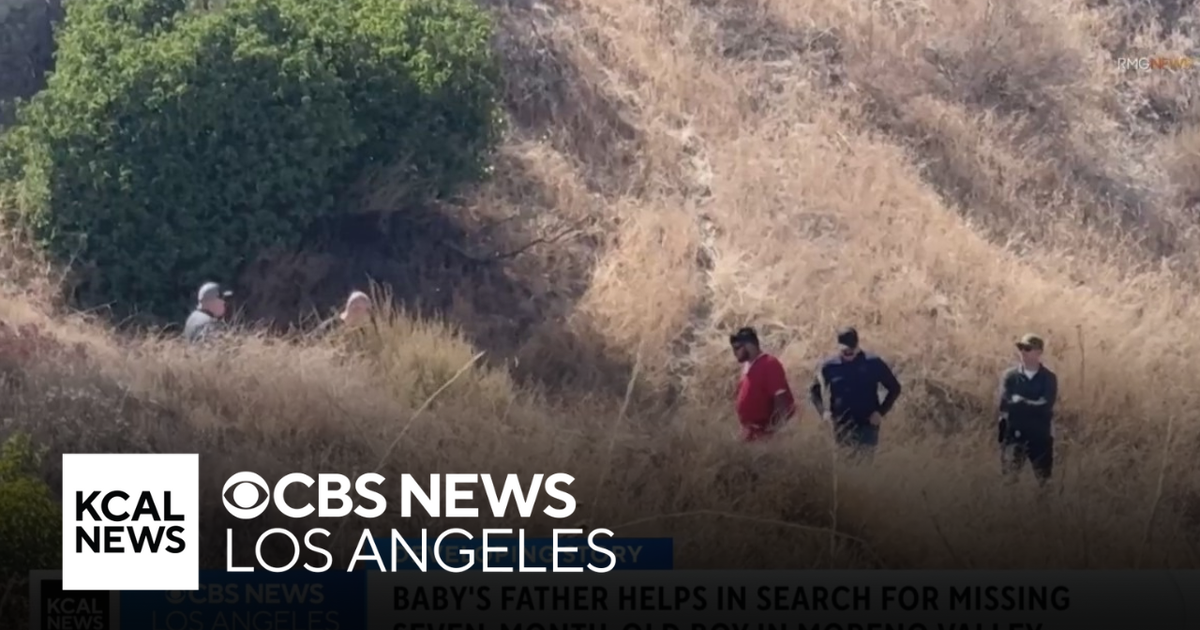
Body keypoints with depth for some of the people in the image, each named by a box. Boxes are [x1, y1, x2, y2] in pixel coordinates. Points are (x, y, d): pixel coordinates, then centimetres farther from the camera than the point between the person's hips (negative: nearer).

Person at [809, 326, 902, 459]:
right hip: (841, 428, 2)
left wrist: (881, 412, -5)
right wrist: (823, 411, -4)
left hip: (867, 426, -2)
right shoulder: (829, 366, 0)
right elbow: (814, 390, 14)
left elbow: (894, 388, 6)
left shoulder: (873, 363, -4)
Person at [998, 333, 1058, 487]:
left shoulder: (1049, 378, 1)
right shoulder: (1010, 376, 2)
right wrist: (1034, 405, -13)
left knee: (1044, 479, 9)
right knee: (1010, 478, -12)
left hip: (1040, 435, 1)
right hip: (1014, 434, -1)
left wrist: (1020, 402, -10)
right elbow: (1005, 404, -9)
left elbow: (1046, 406, -12)